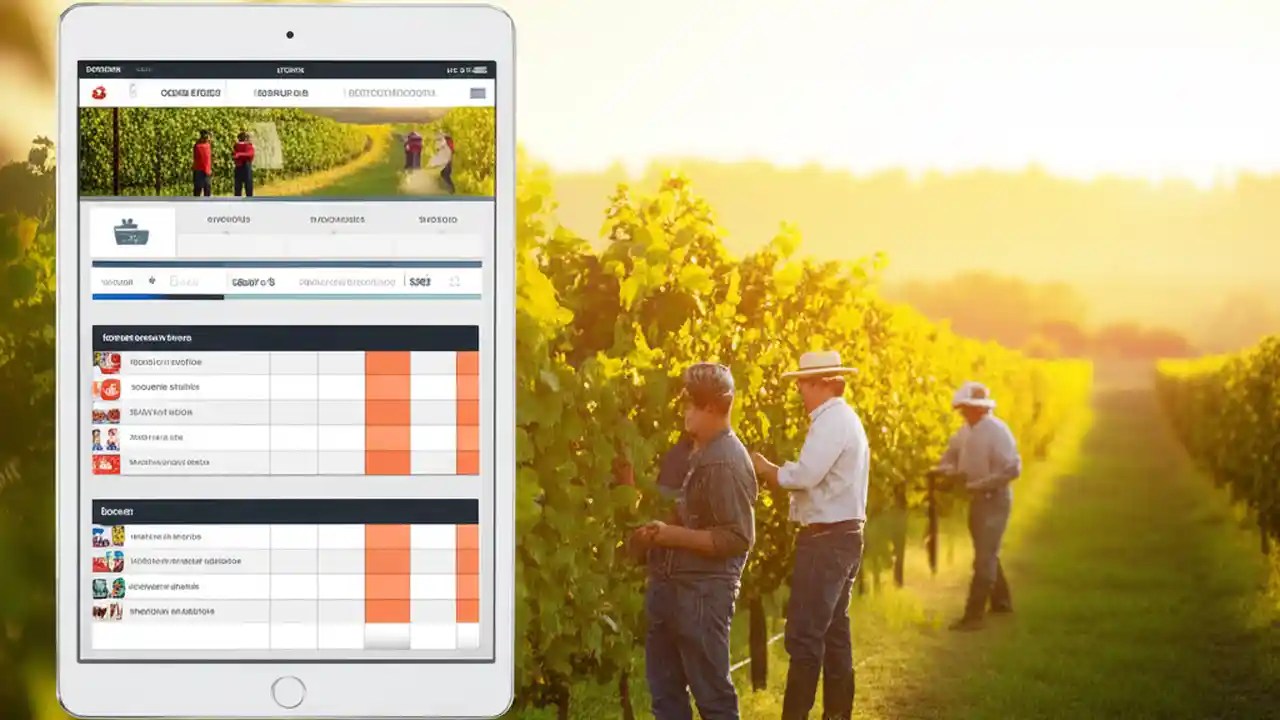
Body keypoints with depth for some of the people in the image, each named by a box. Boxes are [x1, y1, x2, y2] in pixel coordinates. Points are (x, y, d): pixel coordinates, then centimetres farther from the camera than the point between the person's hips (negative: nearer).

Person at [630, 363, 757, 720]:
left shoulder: (728, 463, -17)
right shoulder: (686, 453, 10)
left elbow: (738, 538, -20)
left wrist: (671, 534, -21)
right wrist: (650, 530, 5)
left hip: (704, 592, -9)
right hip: (668, 584, 9)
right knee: (665, 690, 15)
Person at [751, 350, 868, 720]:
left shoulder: (831, 421, -16)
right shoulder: (846, 418, 17)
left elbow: (805, 475, -25)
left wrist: (765, 469, -9)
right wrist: (776, 474, 4)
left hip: (826, 540, -11)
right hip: (845, 535, 11)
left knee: (804, 636, -9)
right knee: (834, 633, 14)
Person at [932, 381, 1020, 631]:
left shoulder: (996, 431, -19)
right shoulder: (966, 431, 3)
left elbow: (1013, 468, -24)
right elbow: (950, 456, 15)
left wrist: (977, 485, -24)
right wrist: (947, 470, -8)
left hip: (995, 499, -8)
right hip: (976, 498, 8)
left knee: (984, 558, -7)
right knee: (987, 554, 20)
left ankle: (973, 615, -7)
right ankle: (1001, 601, 37)